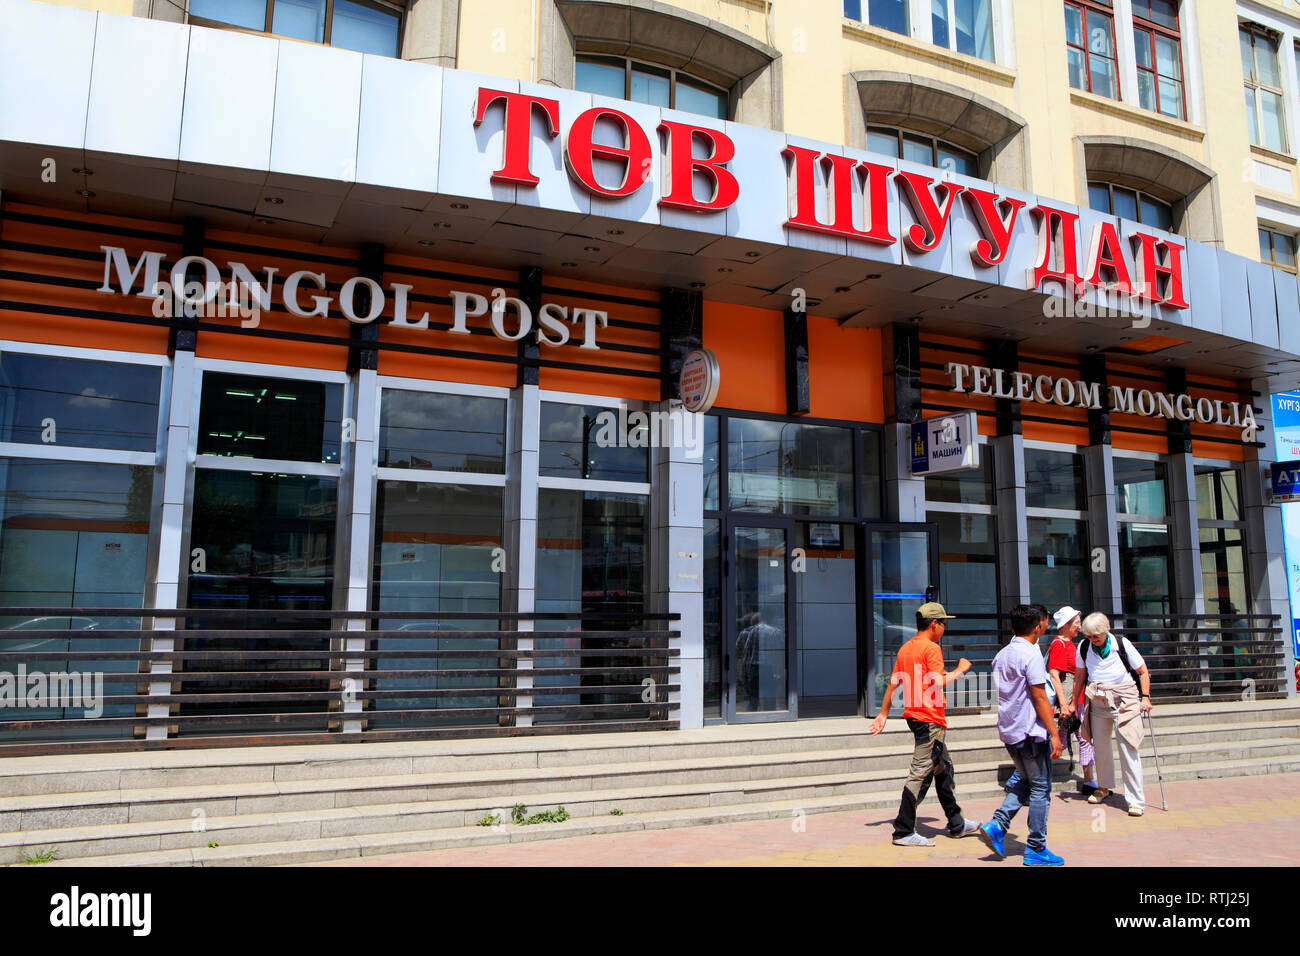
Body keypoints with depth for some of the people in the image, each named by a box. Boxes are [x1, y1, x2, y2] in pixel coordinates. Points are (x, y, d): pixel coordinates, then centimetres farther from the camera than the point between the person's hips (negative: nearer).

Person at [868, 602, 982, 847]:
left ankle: (956, 824, 29)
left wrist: (883, 714, 19)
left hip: (914, 715, 10)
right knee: (921, 773, -7)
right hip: (929, 718, -10)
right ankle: (903, 831, -5)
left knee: (944, 768, 19)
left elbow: (893, 683, 16)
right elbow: (939, 682, -22)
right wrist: (959, 670, -5)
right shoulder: (931, 648, -12)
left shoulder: (905, 648, 14)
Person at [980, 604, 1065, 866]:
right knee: (1040, 788, 4)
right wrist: (1054, 734, -14)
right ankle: (1036, 849, 9)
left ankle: (997, 825, 7)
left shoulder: (1001, 655, 9)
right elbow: (1039, 698, -17)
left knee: (1023, 781, 21)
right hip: (1031, 732, -8)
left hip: (1009, 731, 8)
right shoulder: (1031, 654, -15)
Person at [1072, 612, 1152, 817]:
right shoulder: (1084, 647, 0)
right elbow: (1079, 676, 11)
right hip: (1098, 701, 4)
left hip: (1124, 700, -4)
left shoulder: (1122, 644, -9)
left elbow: (1143, 671, 2)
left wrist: (1145, 697, -5)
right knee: (1100, 747, 13)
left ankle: (1136, 800, -4)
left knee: (1128, 748, -10)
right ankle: (1105, 787, 36)